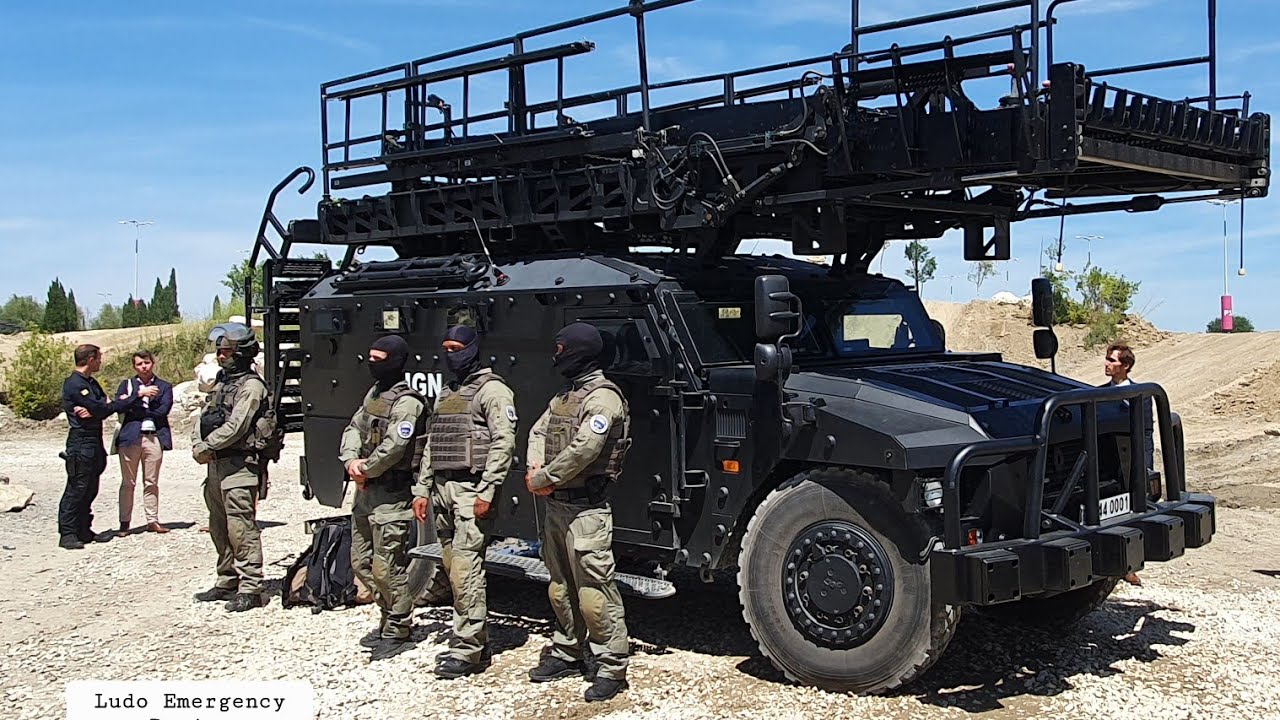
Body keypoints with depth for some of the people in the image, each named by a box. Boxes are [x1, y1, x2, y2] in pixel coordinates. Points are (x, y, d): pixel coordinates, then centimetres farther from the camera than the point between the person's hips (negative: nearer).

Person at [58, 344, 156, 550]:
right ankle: (67, 534, -3)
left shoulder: (91, 383, 17)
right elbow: (101, 410, -20)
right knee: (76, 488, -7)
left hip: (94, 443, 9)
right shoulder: (74, 384, -14)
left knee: (90, 489, 11)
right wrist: (138, 395, -16)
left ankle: (84, 531, 17)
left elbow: (104, 407, 12)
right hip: (81, 442, -9)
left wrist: (93, 410, -14)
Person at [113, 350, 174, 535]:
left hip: (154, 437, 0)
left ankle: (152, 520, 10)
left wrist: (133, 407, -4)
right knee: (128, 483, 2)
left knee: (151, 483, 5)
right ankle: (124, 522, 7)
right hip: (130, 437, 0)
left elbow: (162, 411, -3)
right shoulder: (127, 385, 14)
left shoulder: (164, 387, 12)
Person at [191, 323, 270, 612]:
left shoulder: (251, 386, -9)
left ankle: (250, 588, -8)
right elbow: (202, 418, 15)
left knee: (241, 529, -10)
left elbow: (235, 426, -18)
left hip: (239, 466, -9)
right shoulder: (222, 383, 20)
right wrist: (198, 445, -2)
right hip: (216, 465, 9)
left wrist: (207, 447, -11)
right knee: (219, 528, 15)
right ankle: (227, 582, 26)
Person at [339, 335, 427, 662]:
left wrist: (364, 468, -10)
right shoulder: (374, 393, 15)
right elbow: (353, 429, 13)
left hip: (391, 494, -10)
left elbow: (393, 448, -24)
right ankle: (390, 619, 30)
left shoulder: (406, 402, -15)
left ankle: (397, 633, 8)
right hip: (365, 491, 10)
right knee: (361, 563, 16)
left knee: (388, 568, -4)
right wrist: (351, 461, -5)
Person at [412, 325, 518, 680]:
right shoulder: (446, 394, 21)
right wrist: (422, 490, 15)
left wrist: (486, 491, -19)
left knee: (465, 570, -11)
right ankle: (477, 640, 16)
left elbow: (504, 443, -13)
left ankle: (467, 650, -8)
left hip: (471, 489, -8)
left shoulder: (492, 389, -5)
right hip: (443, 490, 8)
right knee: (455, 569, 9)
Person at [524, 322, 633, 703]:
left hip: (584, 508, -10)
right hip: (555, 502, 10)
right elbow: (538, 431, 15)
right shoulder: (565, 394, 16)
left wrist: (542, 478, -14)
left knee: (594, 592, -8)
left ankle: (612, 668, -1)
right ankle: (567, 653, 30)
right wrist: (535, 469, -5)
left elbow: (583, 450, -22)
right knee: (561, 586, 18)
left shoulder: (603, 396, -14)